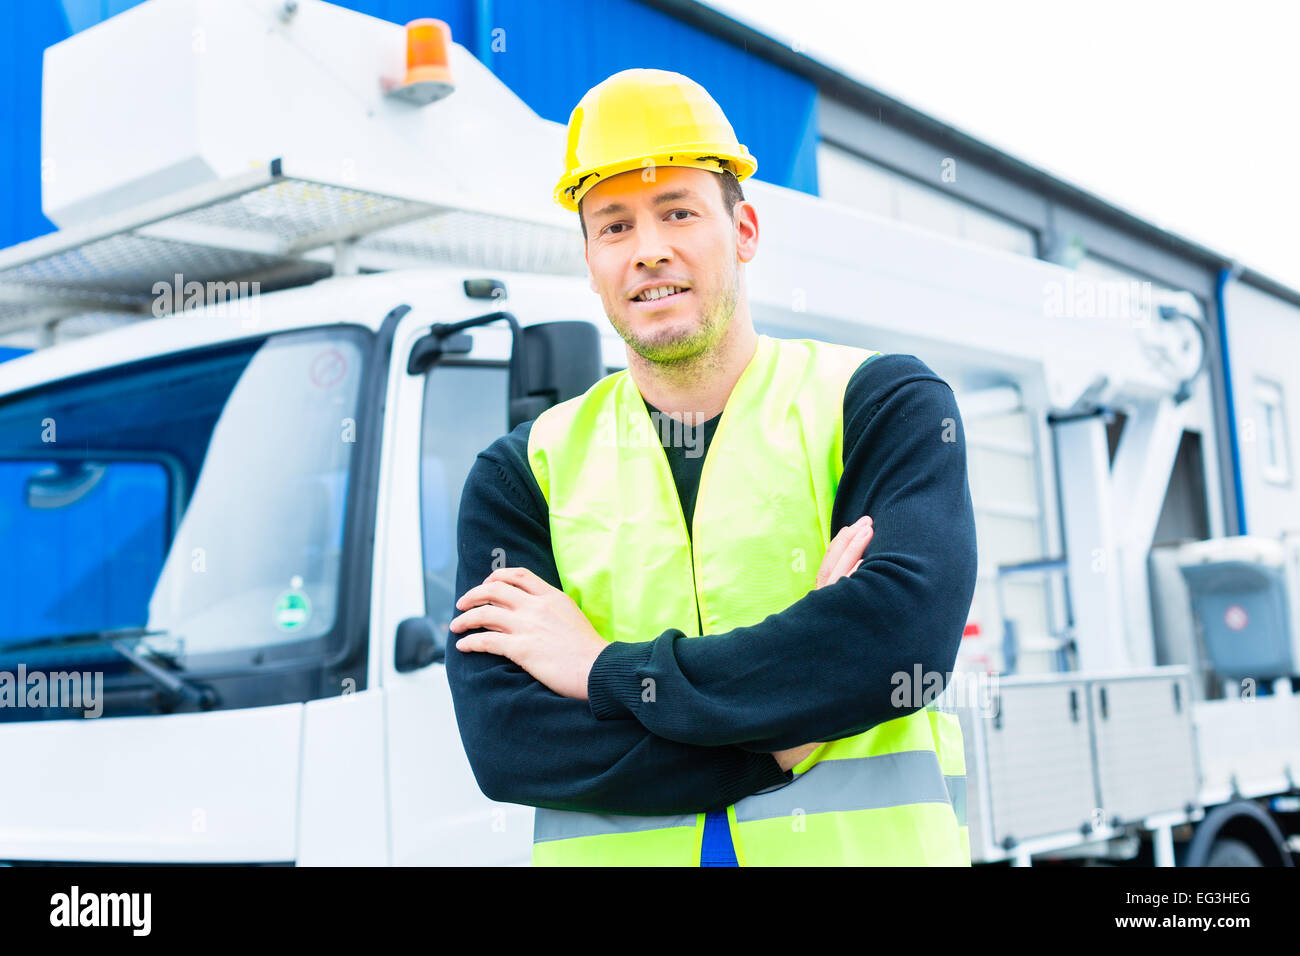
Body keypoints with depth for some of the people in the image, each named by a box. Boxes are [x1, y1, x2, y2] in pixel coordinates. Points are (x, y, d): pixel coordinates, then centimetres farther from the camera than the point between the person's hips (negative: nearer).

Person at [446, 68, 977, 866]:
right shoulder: (525, 473, 5)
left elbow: (906, 636, -15)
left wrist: (607, 670, -11)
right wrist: (779, 735, -15)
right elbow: (502, 739, -6)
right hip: (610, 850, 1)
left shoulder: (883, 404, 1)